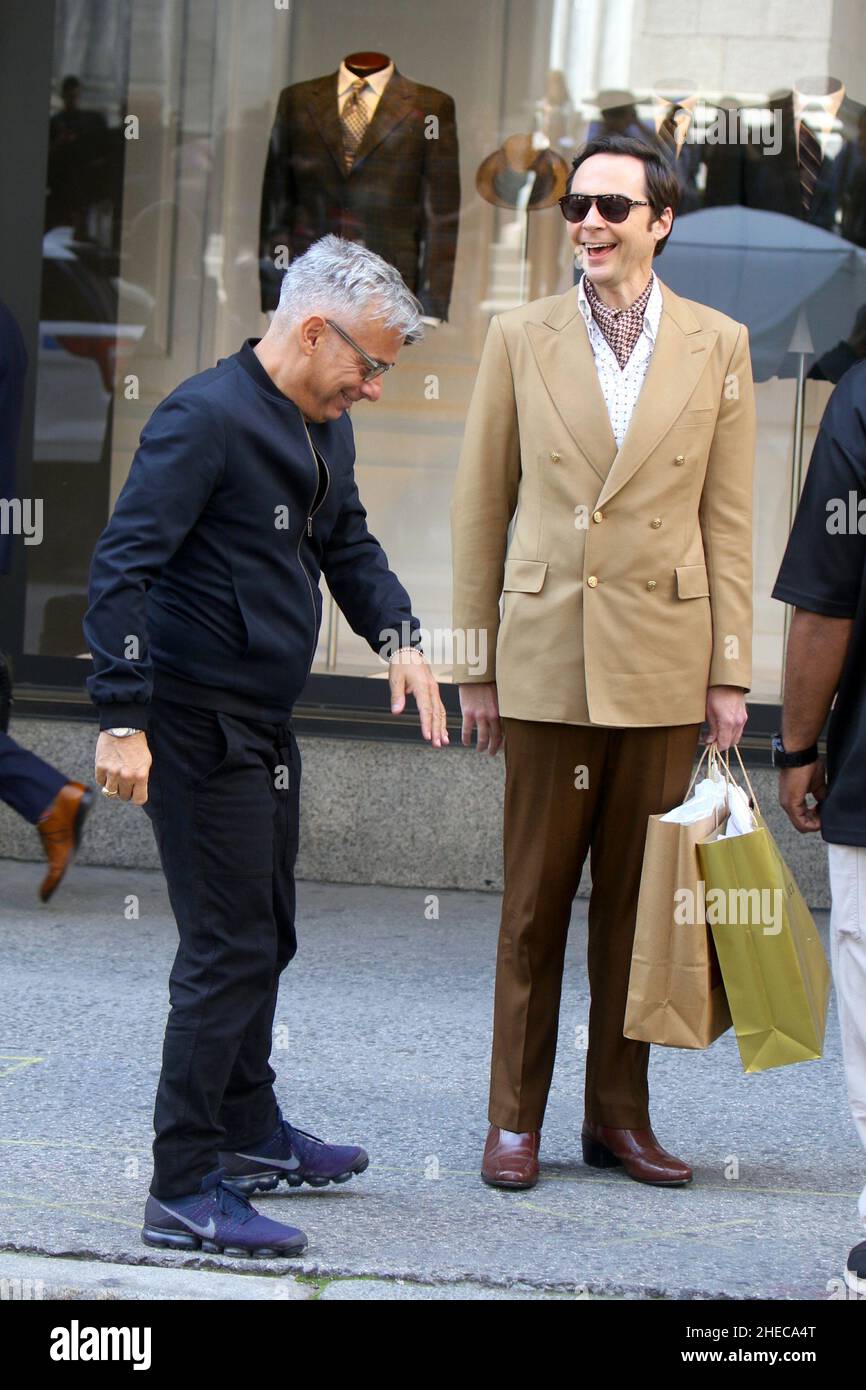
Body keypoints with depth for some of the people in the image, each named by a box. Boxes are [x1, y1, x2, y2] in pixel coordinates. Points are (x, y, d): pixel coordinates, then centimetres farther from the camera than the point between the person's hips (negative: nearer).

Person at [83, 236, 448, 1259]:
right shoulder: (207, 417, -18)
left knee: (266, 935, 20)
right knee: (230, 947, -9)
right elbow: (123, 565, -23)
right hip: (200, 723, -10)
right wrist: (123, 721, -28)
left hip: (265, 720, 10)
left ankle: (251, 1132, 36)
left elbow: (346, 541, 23)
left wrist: (396, 634, 4)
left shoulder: (325, 426, 11)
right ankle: (184, 1191, -4)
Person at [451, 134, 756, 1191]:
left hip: (664, 663, 1)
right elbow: (480, 509, 6)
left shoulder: (717, 346, 5)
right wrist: (475, 665, 4)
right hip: (548, 657, -1)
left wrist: (730, 672, 2)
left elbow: (729, 518, 6)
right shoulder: (520, 340, 4)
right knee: (535, 899, 3)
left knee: (638, 896, 6)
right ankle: (516, 1118, 11)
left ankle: (619, 1114, 16)